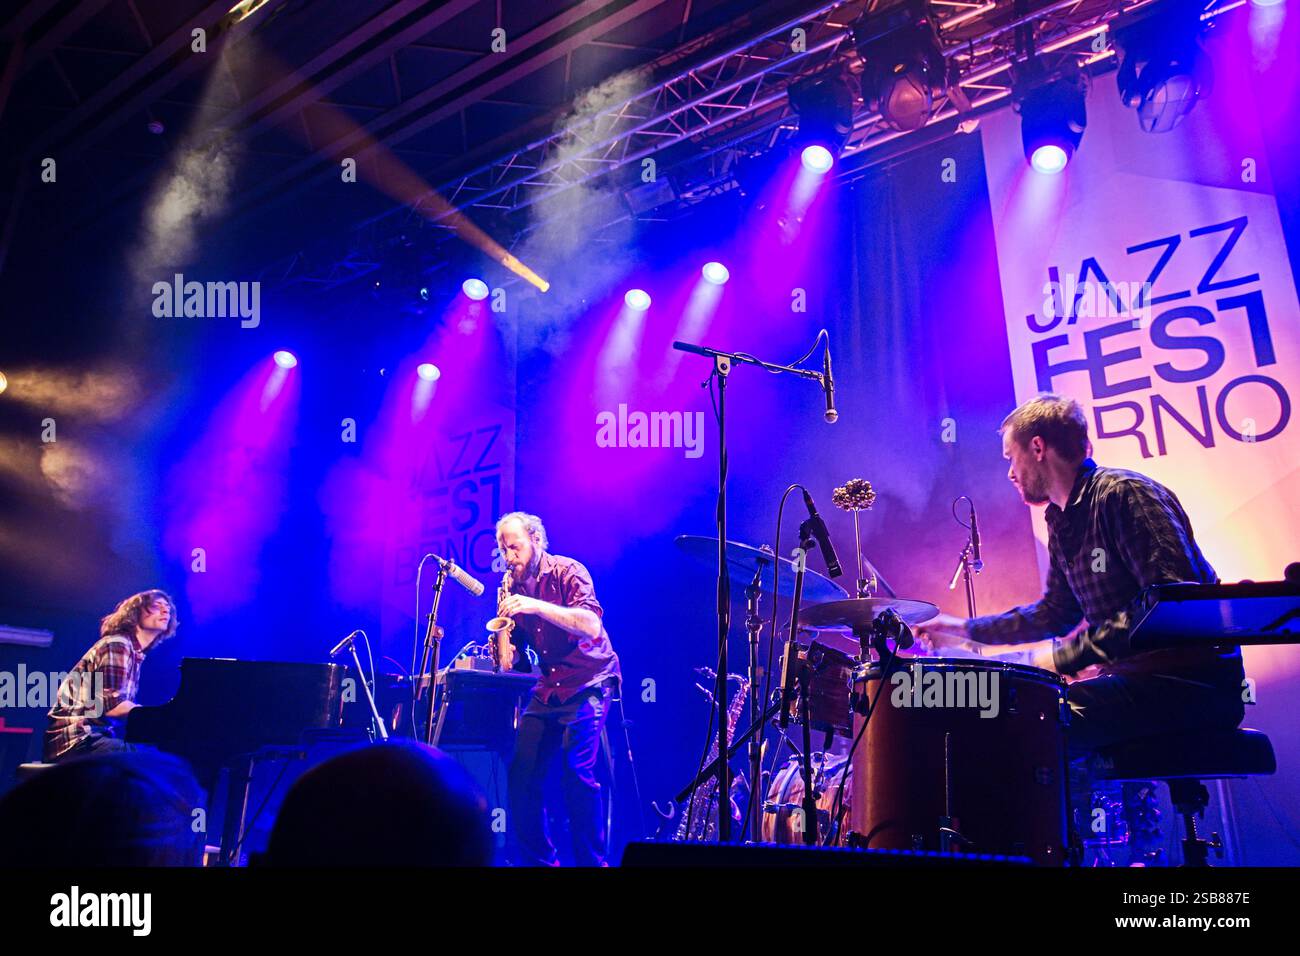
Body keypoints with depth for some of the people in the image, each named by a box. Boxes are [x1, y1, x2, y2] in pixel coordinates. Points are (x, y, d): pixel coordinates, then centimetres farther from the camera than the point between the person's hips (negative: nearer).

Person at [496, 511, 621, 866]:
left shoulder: (567, 572, -9)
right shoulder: (515, 589, 8)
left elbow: (592, 626, -25)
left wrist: (538, 606, -32)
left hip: (588, 683, -6)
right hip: (547, 688, 6)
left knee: (575, 768, -19)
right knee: (522, 772, -3)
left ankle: (592, 860, -3)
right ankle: (537, 859, 14)